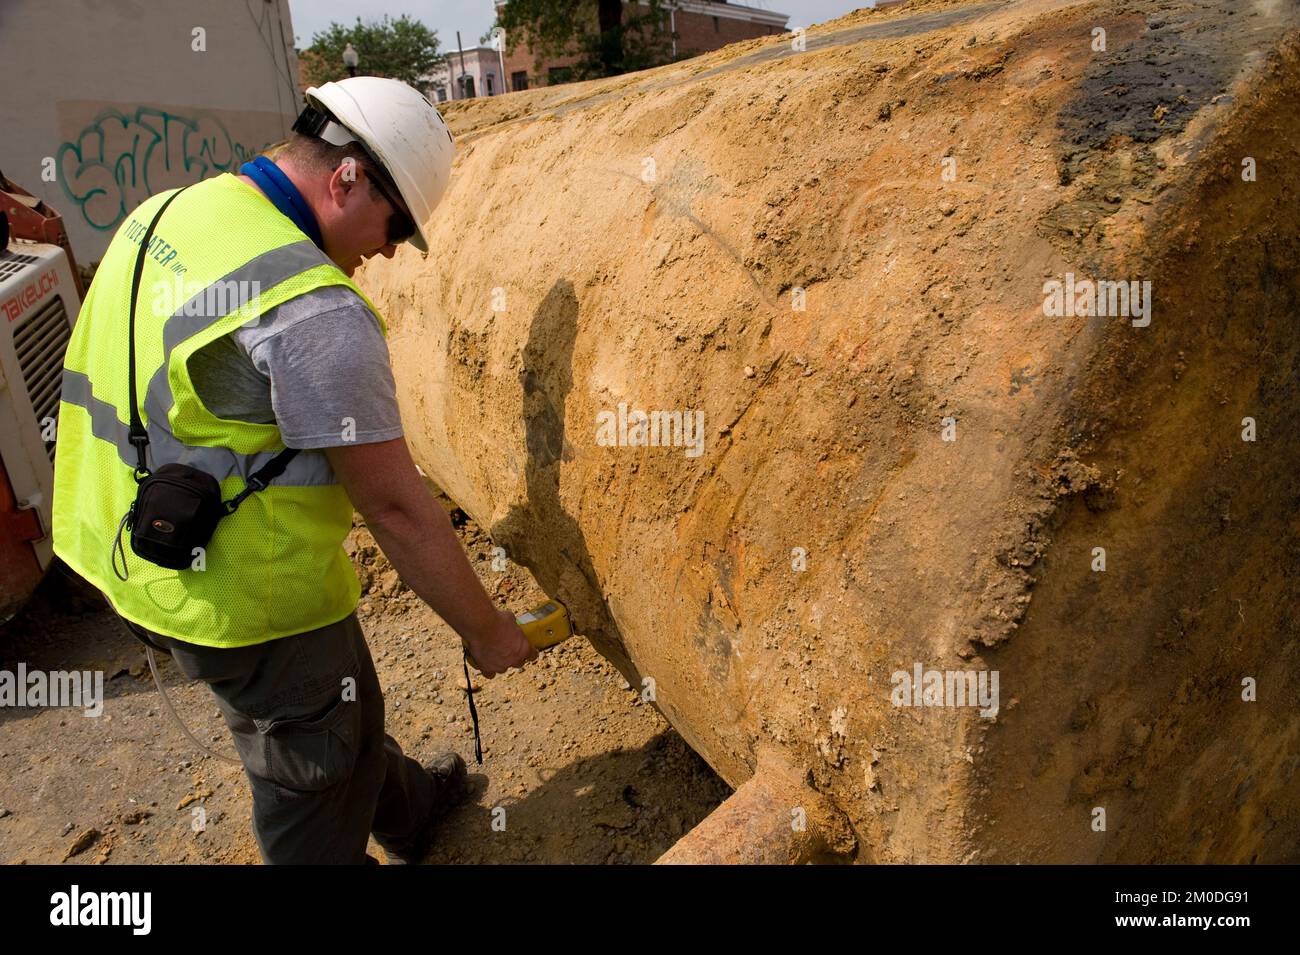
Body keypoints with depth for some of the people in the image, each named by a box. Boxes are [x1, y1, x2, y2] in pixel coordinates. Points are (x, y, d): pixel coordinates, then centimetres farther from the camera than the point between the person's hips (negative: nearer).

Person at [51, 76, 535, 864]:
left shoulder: (164, 215, 2)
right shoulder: (315, 311, -28)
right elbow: (397, 508, -26)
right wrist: (487, 631, -13)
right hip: (250, 601, -9)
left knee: (343, 710, 30)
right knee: (311, 767, 17)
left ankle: (409, 808, 55)